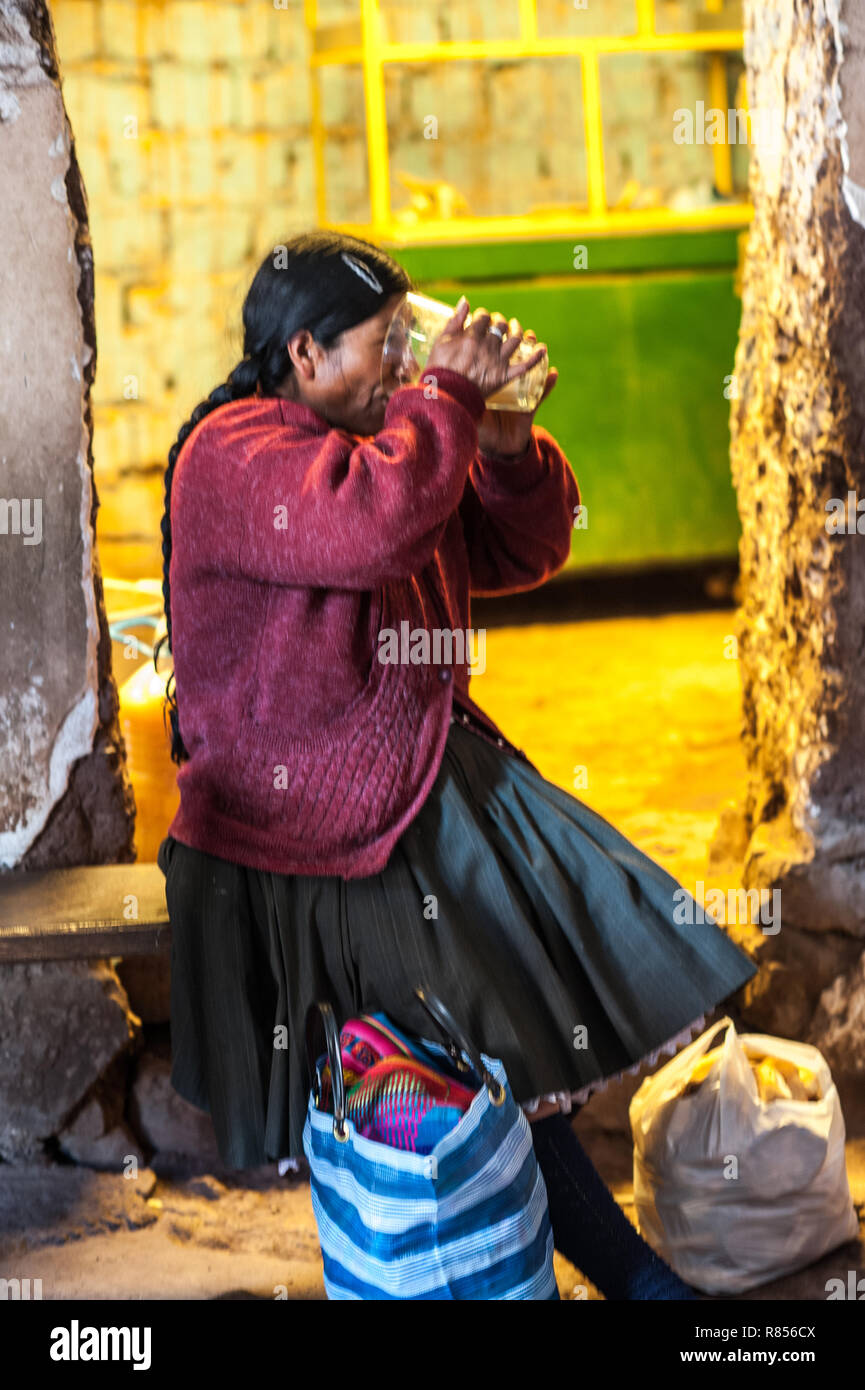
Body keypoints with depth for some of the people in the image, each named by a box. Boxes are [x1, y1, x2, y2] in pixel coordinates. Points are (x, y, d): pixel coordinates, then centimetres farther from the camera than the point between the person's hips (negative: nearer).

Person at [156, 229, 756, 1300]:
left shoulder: (397, 432, 13)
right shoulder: (233, 455, -14)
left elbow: (522, 552, 17)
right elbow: (371, 527, -34)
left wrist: (508, 438, -2)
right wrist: (448, 393, -19)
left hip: (439, 778, 8)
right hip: (311, 837, -8)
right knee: (486, 1055, -9)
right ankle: (629, 1270, 4)